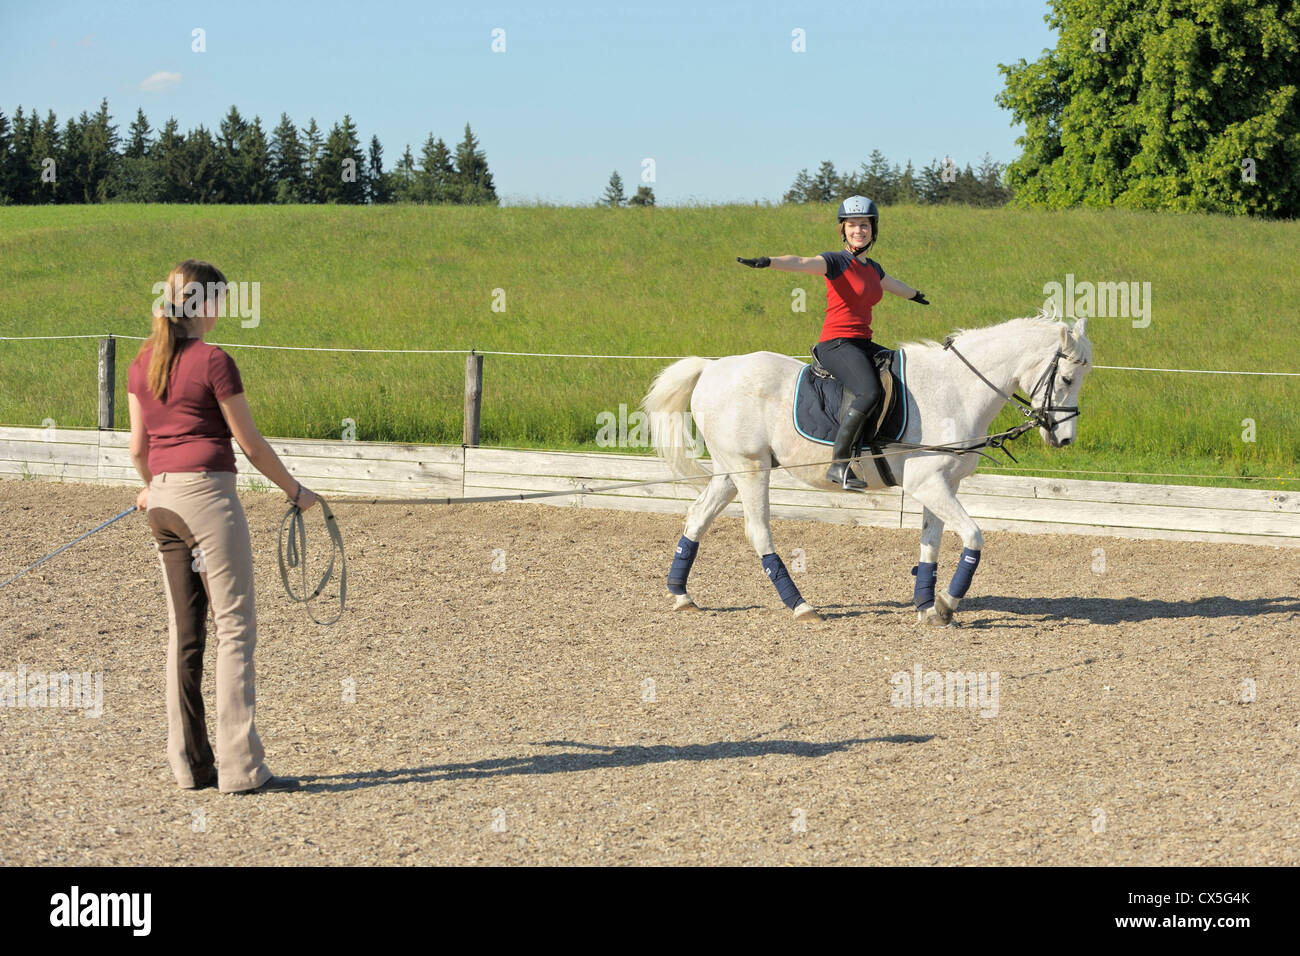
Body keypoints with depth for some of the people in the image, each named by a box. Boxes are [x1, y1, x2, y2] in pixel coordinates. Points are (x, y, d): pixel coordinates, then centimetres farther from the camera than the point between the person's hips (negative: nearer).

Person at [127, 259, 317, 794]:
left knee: (184, 631, 11)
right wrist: (295, 491, 7)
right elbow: (251, 444, -7)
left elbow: (137, 448, 15)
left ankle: (189, 764, 12)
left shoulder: (143, 364, 9)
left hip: (163, 498, 7)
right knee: (235, 629, -4)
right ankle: (241, 767, -8)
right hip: (207, 493, -7)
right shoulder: (213, 362, -11)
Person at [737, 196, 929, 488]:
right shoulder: (836, 262, -5)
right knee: (870, 392, -32)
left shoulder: (872, 269, 17)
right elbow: (799, 263, -25)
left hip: (863, 345, 9)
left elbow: (894, 285, 41)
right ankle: (839, 463, -32)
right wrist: (767, 261, -44)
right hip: (837, 344, -9)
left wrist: (915, 295, 61)